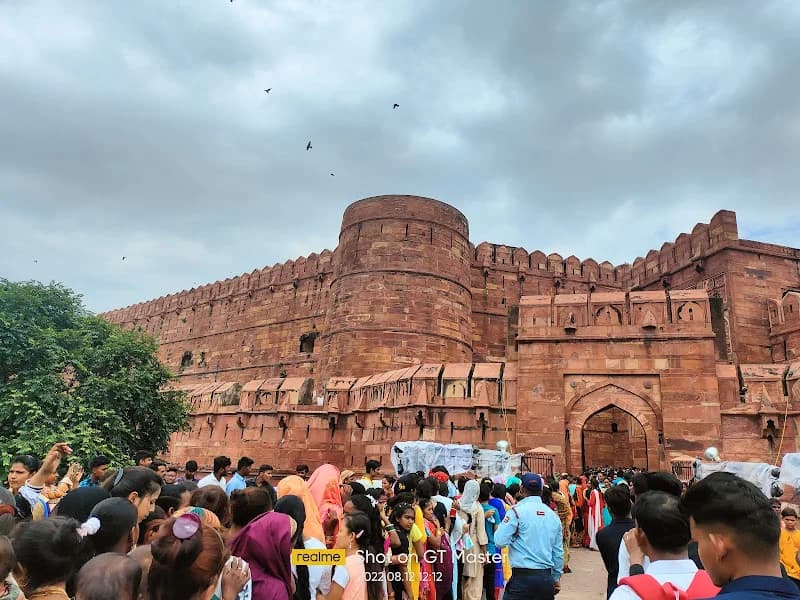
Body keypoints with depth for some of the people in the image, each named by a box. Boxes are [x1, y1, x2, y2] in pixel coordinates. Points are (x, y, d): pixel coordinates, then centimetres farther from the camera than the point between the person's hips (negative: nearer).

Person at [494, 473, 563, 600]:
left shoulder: (517, 510, -9)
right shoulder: (553, 515, 8)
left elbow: (500, 541, -14)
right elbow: (558, 551, 13)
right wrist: (556, 577, 23)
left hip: (522, 576, -5)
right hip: (547, 578, 6)